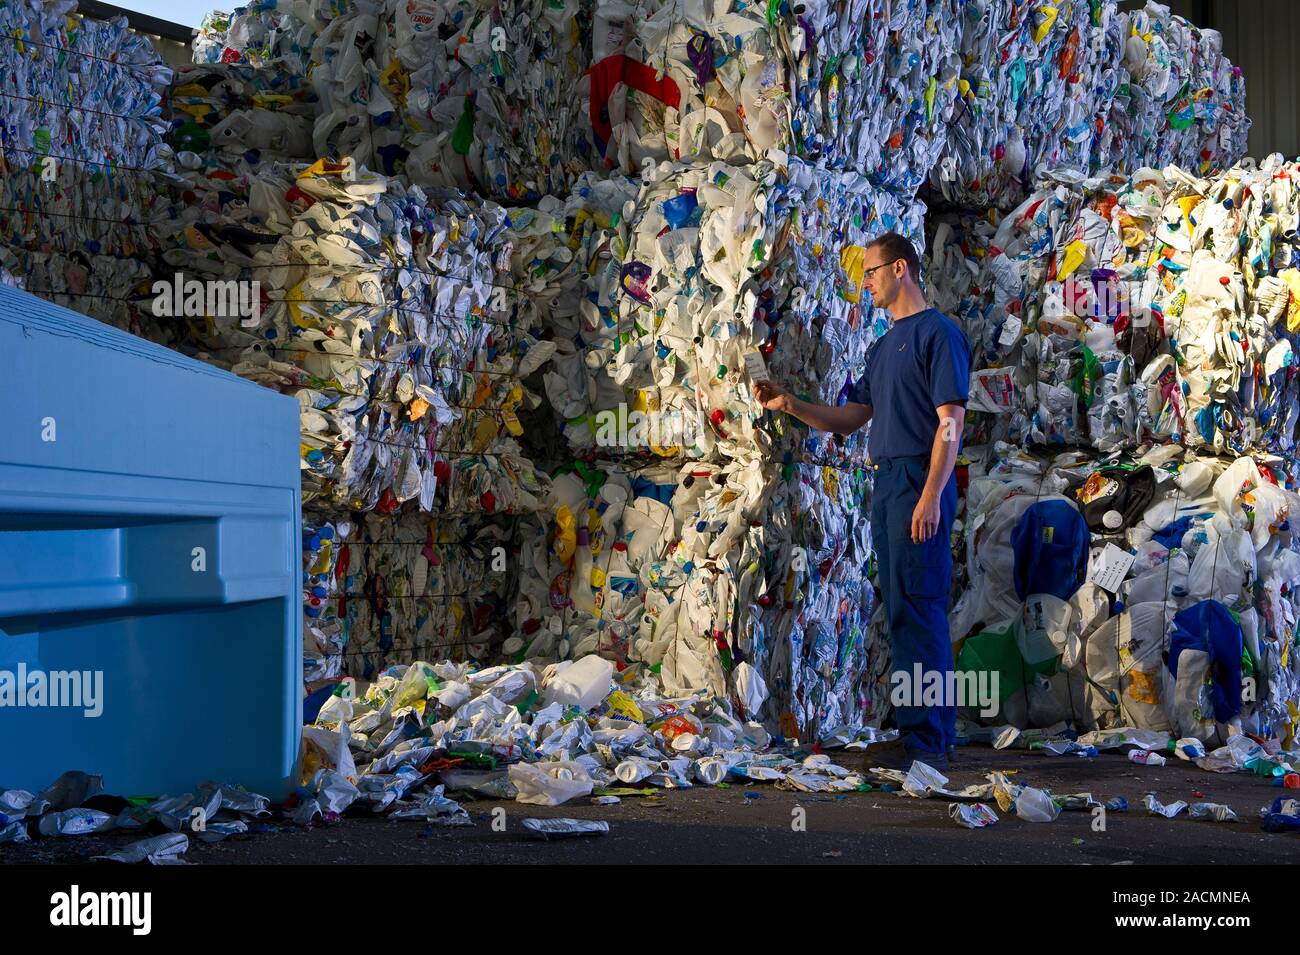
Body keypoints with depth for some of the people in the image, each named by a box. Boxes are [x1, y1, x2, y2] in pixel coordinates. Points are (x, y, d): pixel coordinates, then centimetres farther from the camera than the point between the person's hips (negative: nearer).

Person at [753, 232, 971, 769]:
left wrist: (931, 495, -22)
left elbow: (951, 421, -14)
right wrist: (788, 405, 9)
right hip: (886, 484, 9)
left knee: (916, 608, -10)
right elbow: (848, 420, 22)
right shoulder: (884, 346, 21)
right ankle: (924, 730, 17)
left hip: (919, 483, -9)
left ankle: (928, 740, -7)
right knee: (901, 611, 10)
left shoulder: (937, 333, -7)